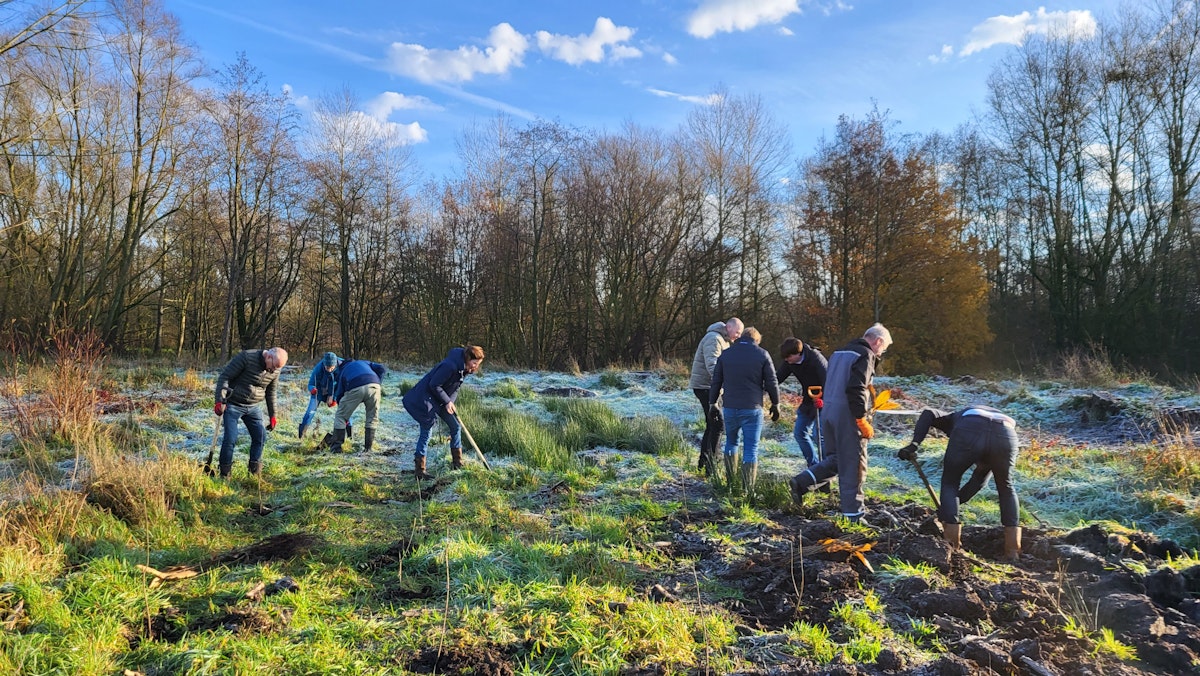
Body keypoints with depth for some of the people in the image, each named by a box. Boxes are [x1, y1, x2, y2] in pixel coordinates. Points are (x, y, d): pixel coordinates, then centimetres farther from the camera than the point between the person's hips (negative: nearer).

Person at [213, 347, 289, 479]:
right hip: (233, 405, -5)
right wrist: (220, 401, -22)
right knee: (230, 438, -9)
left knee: (260, 436, 0)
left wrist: (272, 415, 14)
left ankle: (255, 473, 15)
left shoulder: (275, 371, -2)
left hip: (253, 408, 5)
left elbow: (270, 393, 12)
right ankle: (224, 474, 7)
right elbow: (224, 376, -17)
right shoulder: (246, 357, -20)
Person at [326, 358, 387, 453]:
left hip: (355, 389, -1)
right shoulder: (364, 362, 37)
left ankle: (336, 446, 20)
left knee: (341, 416, 18)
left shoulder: (342, 371, 34)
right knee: (372, 417, 19)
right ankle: (368, 447, 19)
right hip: (373, 386, 1)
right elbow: (382, 369, 18)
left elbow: (339, 395, 32)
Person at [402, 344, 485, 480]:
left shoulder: (464, 368, -2)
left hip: (442, 401, 9)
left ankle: (457, 463, 22)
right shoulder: (450, 366, -30)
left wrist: (451, 402, -9)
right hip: (426, 399, -9)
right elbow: (434, 385, -26)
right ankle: (419, 470, -2)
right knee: (426, 431, -8)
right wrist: (447, 402, -20)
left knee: (456, 427, 11)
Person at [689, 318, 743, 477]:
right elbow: (712, 365, -28)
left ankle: (703, 464, 20)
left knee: (712, 425, 13)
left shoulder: (724, 341, 18)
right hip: (704, 385, -11)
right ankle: (710, 466, -10)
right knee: (717, 423, -13)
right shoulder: (714, 339, -16)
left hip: (711, 387, 11)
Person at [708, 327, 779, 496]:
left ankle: (730, 483, 23)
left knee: (731, 442, 21)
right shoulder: (762, 355, -2)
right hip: (752, 409, -3)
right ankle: (748, 490, -1)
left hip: (730, 407, 3)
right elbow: (771, 383, -1)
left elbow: (716, 381, 9)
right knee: (751, 448, 1)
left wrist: (712, 403, 19)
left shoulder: (726, 354, 6)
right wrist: (775, 404, 11)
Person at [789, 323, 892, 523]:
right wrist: (863, 421, -16)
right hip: (847, 416, -8)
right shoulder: (865, 355, -9)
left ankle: (801, 482, 3)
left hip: (828, 413, 8)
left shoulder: (841, 353, 18)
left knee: (835, 459, 19)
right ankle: (853, 515, 7)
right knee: (853, 466, 1)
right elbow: (855, 390, -20)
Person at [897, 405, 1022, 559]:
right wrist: (948, 507, 46)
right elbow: (979, 481, 42)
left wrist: (914, 445, 7)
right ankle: (1013, 551, 24)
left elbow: (928, 413, 17)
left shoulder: (953, 419, 40)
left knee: (949, 483, 22)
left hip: (969, 432, -3)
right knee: (1006, 488, 30)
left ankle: (952, 545, 14)